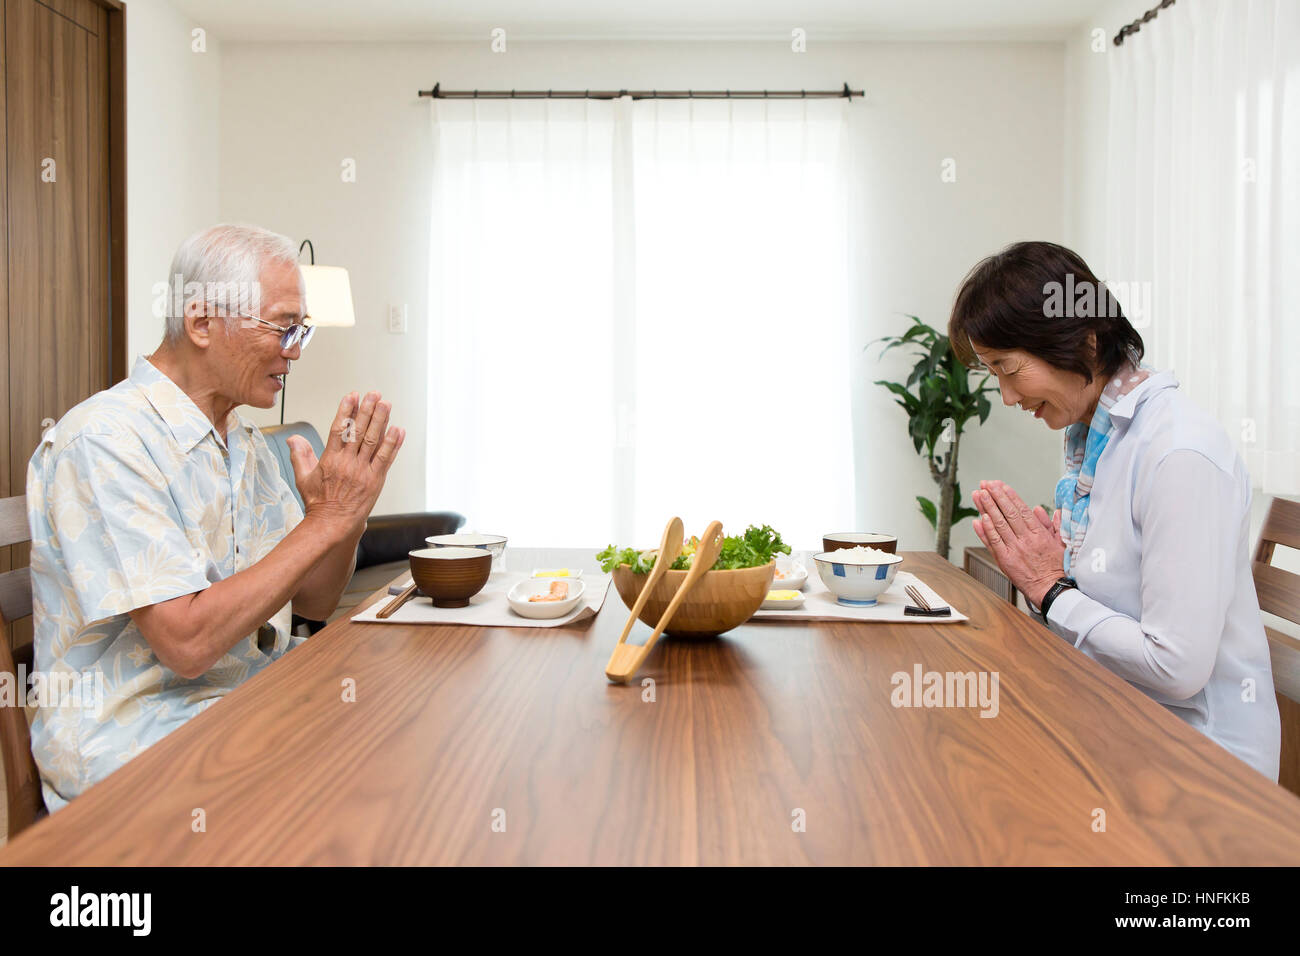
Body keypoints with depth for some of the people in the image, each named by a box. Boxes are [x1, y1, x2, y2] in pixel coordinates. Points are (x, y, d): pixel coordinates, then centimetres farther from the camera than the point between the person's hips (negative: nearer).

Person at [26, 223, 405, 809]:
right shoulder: (103, 443, -16)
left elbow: (312, 603, 9)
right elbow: (186, 641, -24)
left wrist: (343, 508, -10)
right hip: (140, 739, -8)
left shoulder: (245, 442, 11)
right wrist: (327, 520, -21)